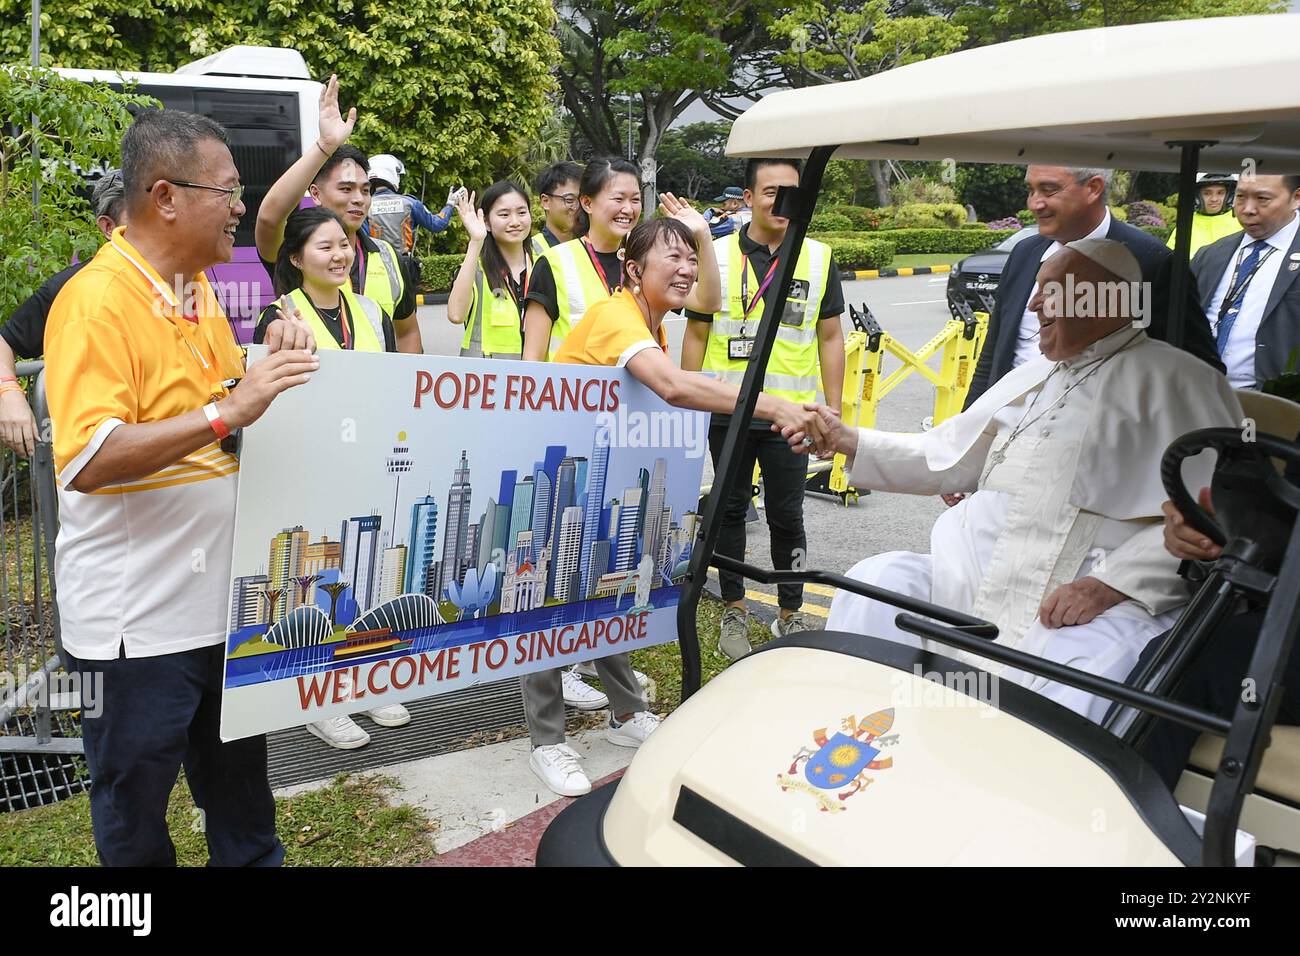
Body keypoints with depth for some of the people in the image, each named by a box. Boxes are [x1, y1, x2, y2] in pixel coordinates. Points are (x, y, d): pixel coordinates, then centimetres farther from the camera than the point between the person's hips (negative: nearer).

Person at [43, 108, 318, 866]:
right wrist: (227, 412, -32)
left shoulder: (198, 287, 9)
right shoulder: (97, 300, -17)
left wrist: (271, 361, 0)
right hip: (139, 618, -8)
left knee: (241, 789, 21)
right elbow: (86, 461, -28)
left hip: (224, 596, 8)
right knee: (136, 811, 12)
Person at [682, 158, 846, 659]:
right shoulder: (717, 256, 2)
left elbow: (830, 337, 8)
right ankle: (734, 611, 25)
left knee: (786, 516, 5)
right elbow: (696, 335, 6)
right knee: (730, 511, 11)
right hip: (726, 411, 1)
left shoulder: (819, 259, 5)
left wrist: (834, 410, 3)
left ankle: (790, 614, 21)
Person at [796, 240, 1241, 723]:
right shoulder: (1028, 379, 26)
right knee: (874, 581, -14)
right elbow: (944, 457, 26)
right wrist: (849, 441, 15)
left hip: (1101, 599, -6)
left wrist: (1112, 584, -19)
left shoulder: (1176, 379, 4)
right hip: (978, 582, 6)